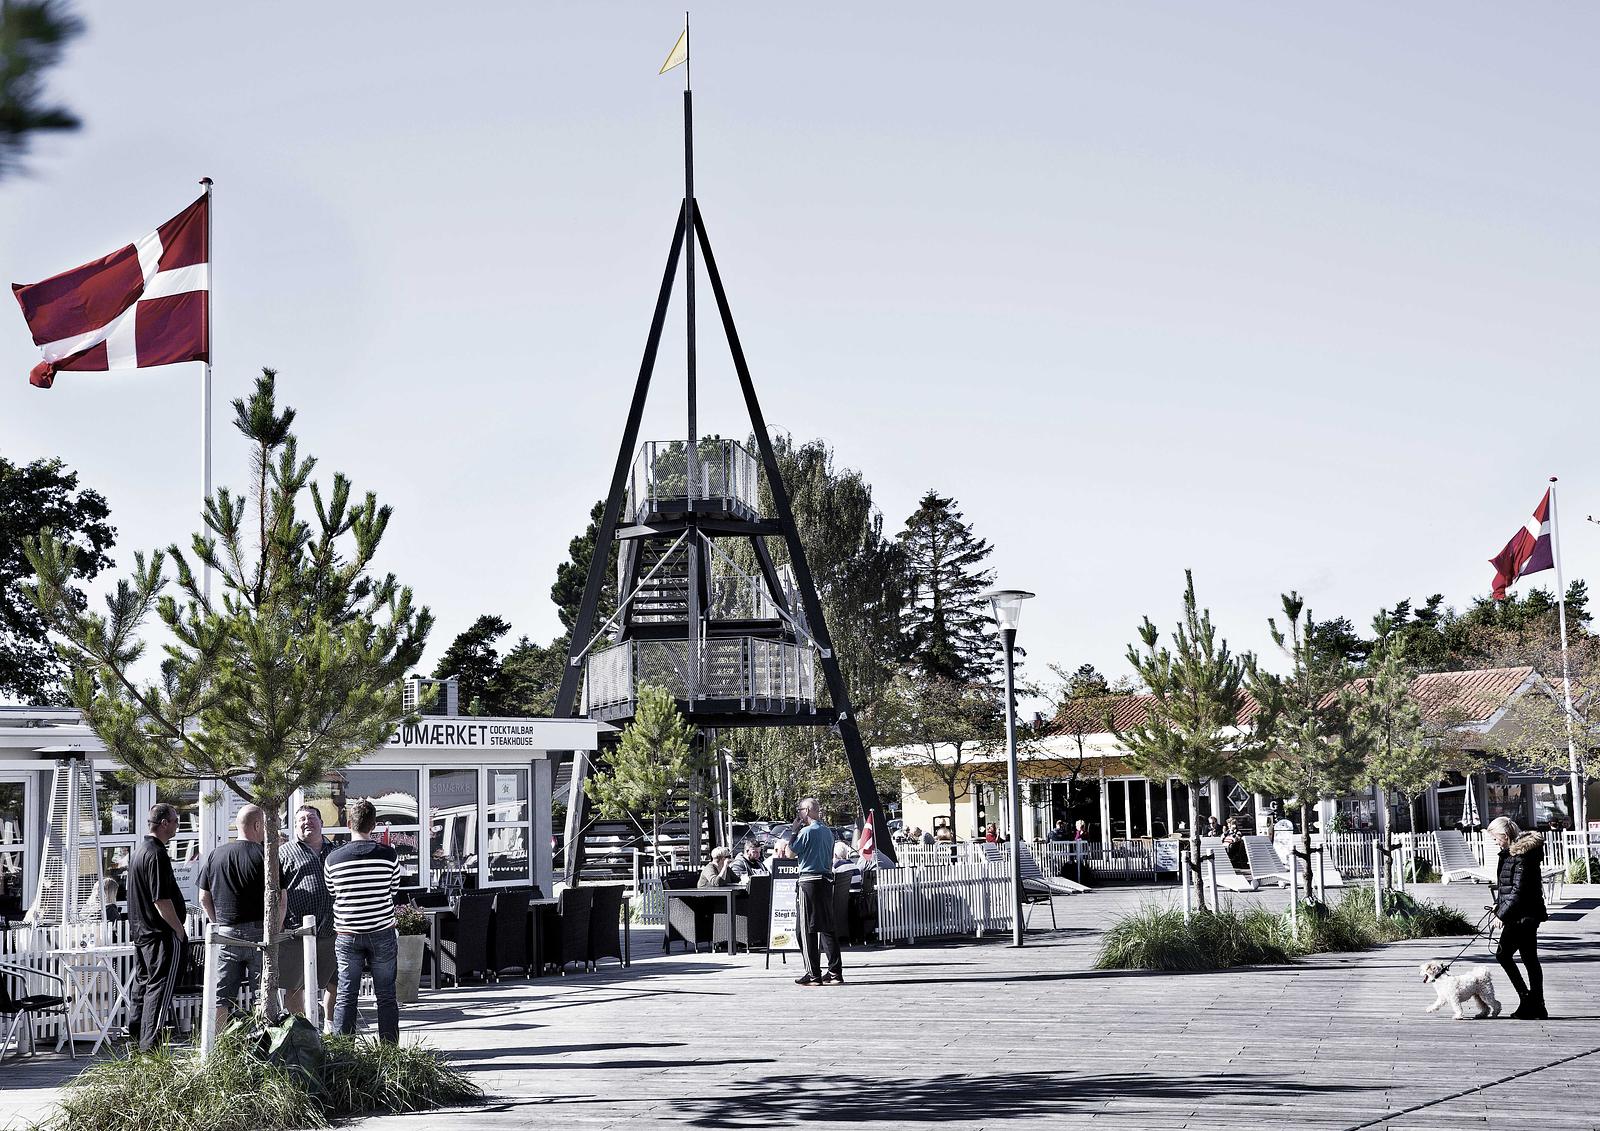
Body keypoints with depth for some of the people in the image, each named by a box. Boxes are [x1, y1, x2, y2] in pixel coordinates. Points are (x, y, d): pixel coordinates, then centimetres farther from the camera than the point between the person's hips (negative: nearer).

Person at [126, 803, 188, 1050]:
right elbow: (161, 900, -22)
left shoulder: (138, 851, 14)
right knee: (159, 988, -6)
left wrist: (177, 908, 25)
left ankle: (134, 1036, 26)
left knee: (143, 984, 19)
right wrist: (179, 930, -13)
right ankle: (150, 1046, -6)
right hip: (161, 933, -10)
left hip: (140, 930, 10)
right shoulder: (157, 854, -19)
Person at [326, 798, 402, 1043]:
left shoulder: (333, 858, -6)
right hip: (382, 933, 0)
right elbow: (394, 890, 5)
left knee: (345, 996, 7)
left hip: (346, 934, 0)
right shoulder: (388, 855, -7)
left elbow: (330, 893, 7)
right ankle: (390, 1048, 9)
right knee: (386, 995, 7)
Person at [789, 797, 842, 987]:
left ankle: (813, 974, -1)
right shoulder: (828, 832, 10)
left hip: (809, 880, -7)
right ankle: (835, 972, 8)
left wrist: (793, 829, -1)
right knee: (827, 927, 10)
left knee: (808, 929, -1)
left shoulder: (807, 831, -13)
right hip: (826, 879, 7)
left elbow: (790, 852, -5)